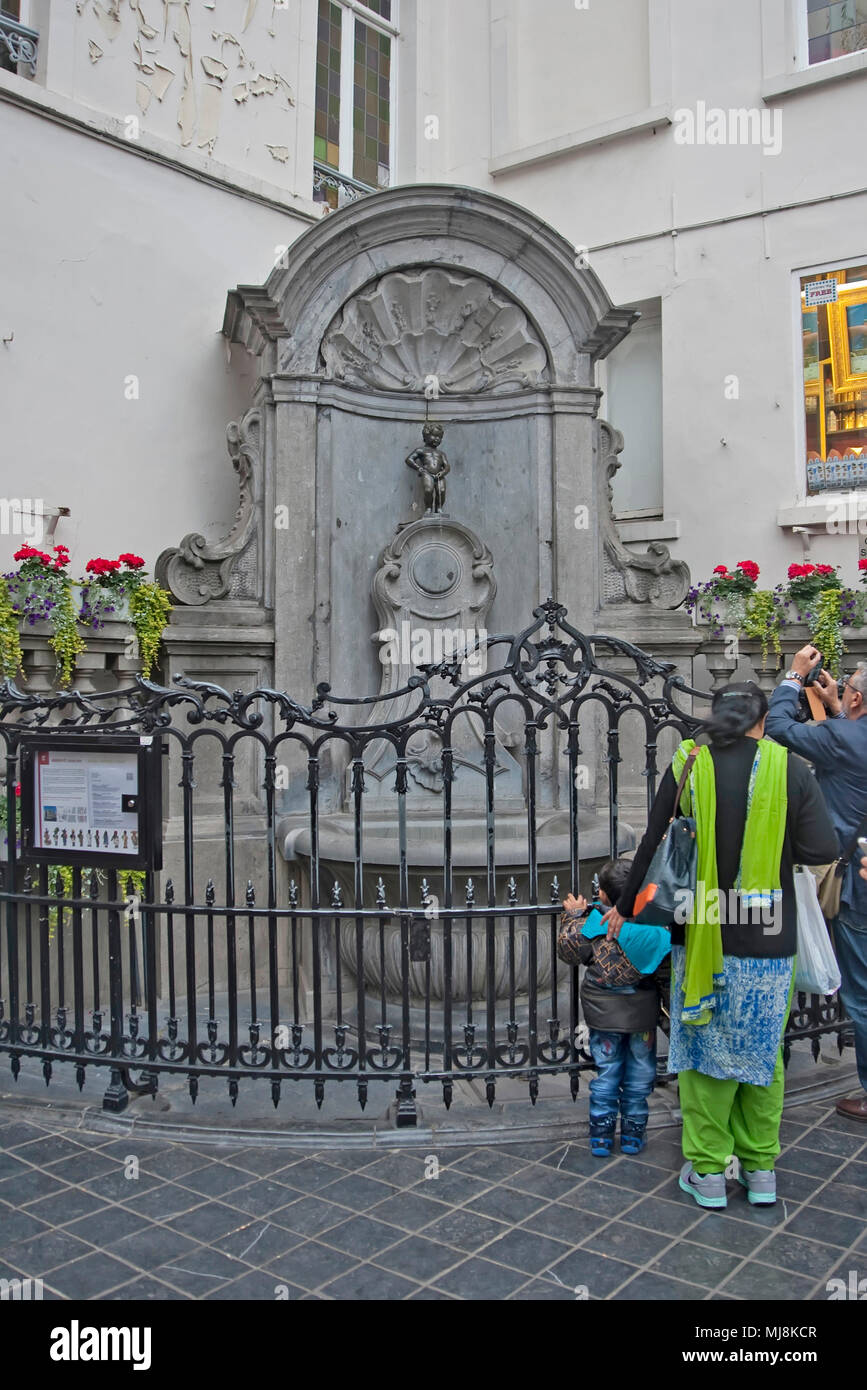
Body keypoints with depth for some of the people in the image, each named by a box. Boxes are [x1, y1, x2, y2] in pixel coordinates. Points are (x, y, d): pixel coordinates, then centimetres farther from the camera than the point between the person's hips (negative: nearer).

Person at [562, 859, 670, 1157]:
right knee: (640, 1074, 15)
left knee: (606, 1073, 13)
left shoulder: (594, 925, -14)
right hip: (642, 1010, -1)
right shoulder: (654, 926, -18)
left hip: (604, 1012, 1)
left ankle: (601, 1135, 19)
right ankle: (633, 1133, 24)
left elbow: (572, 950, 3)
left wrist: (573, 915, 13)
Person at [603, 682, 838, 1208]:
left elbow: (653, 845, 0)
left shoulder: (687, 765, -5)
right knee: (763, 1052, 16)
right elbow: (822, 849, -7)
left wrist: (625, 909, 11)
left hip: (701, 934, 0)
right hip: (768, 941, 1)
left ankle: (707, 1170, 20)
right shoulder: (789, 768, -5)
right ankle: (761, 1169, 27)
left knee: (705, 1049, 12)